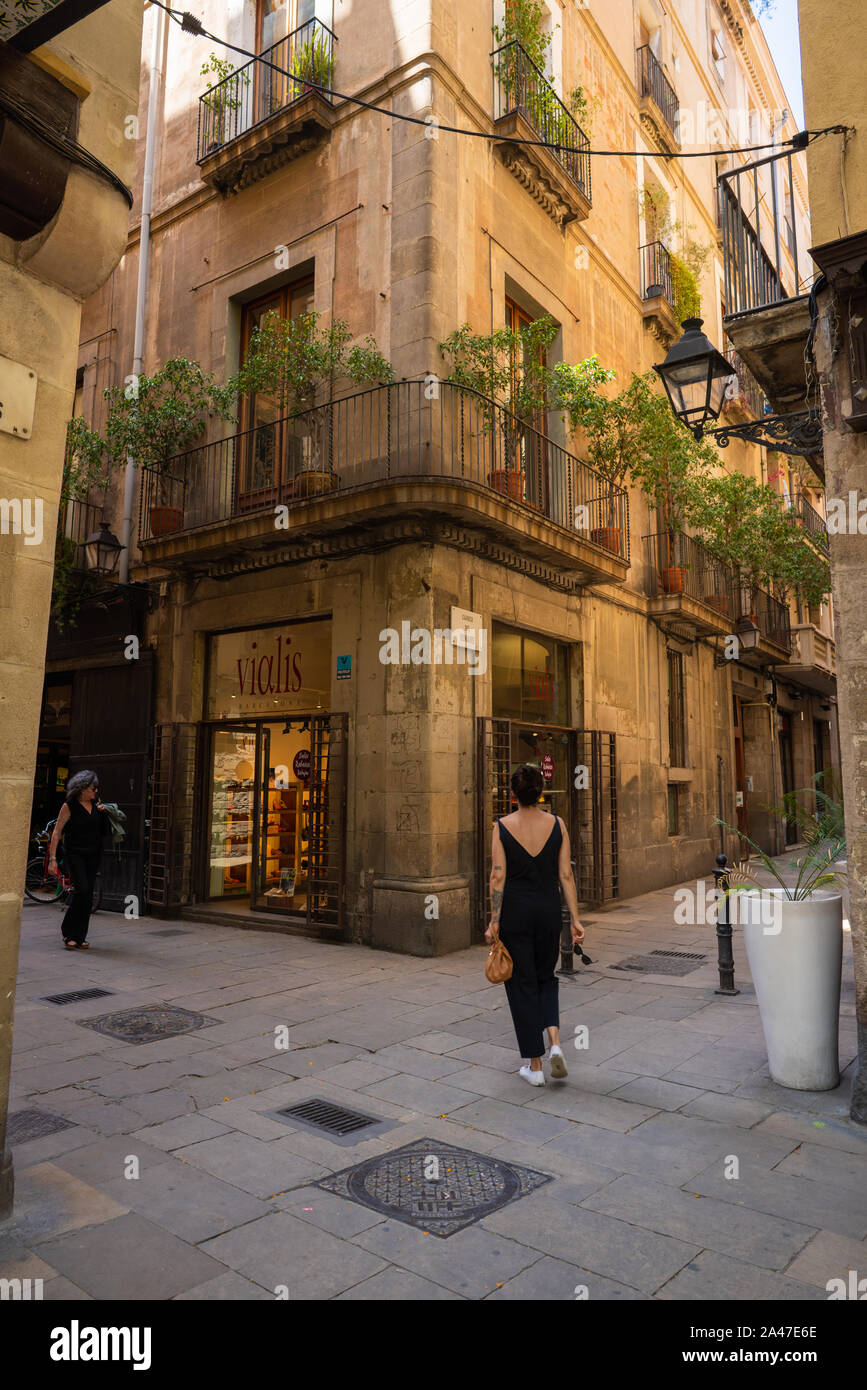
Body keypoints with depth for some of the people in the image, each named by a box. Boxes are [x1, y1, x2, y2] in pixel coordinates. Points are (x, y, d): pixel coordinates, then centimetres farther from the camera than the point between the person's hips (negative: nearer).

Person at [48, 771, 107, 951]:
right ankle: (68, 931, 0)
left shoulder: (95, 804, 9)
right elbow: (56, 832, -6)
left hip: (93, 855, 5)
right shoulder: (69, 806, -6)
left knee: (88, 895, 4)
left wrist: (103, 813, 1)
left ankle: (79, 936, 13)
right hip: (74, 853, -5)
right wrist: (52, 858, -11)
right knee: (82, 890, -17)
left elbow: (102, 829, 18)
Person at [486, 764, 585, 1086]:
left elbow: (498, 877, -11)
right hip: (549, 909, 2)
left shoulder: (502, 827, -8)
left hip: (514, 910, -2)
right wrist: (575, 919, 1)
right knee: (547, 978, 23)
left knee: (522, 985, 9)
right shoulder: (557, 824, -3)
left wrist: (494, 921, -7)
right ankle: (554, 1042, 3)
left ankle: (535, 1066, 14)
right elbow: (566, 875, -3)